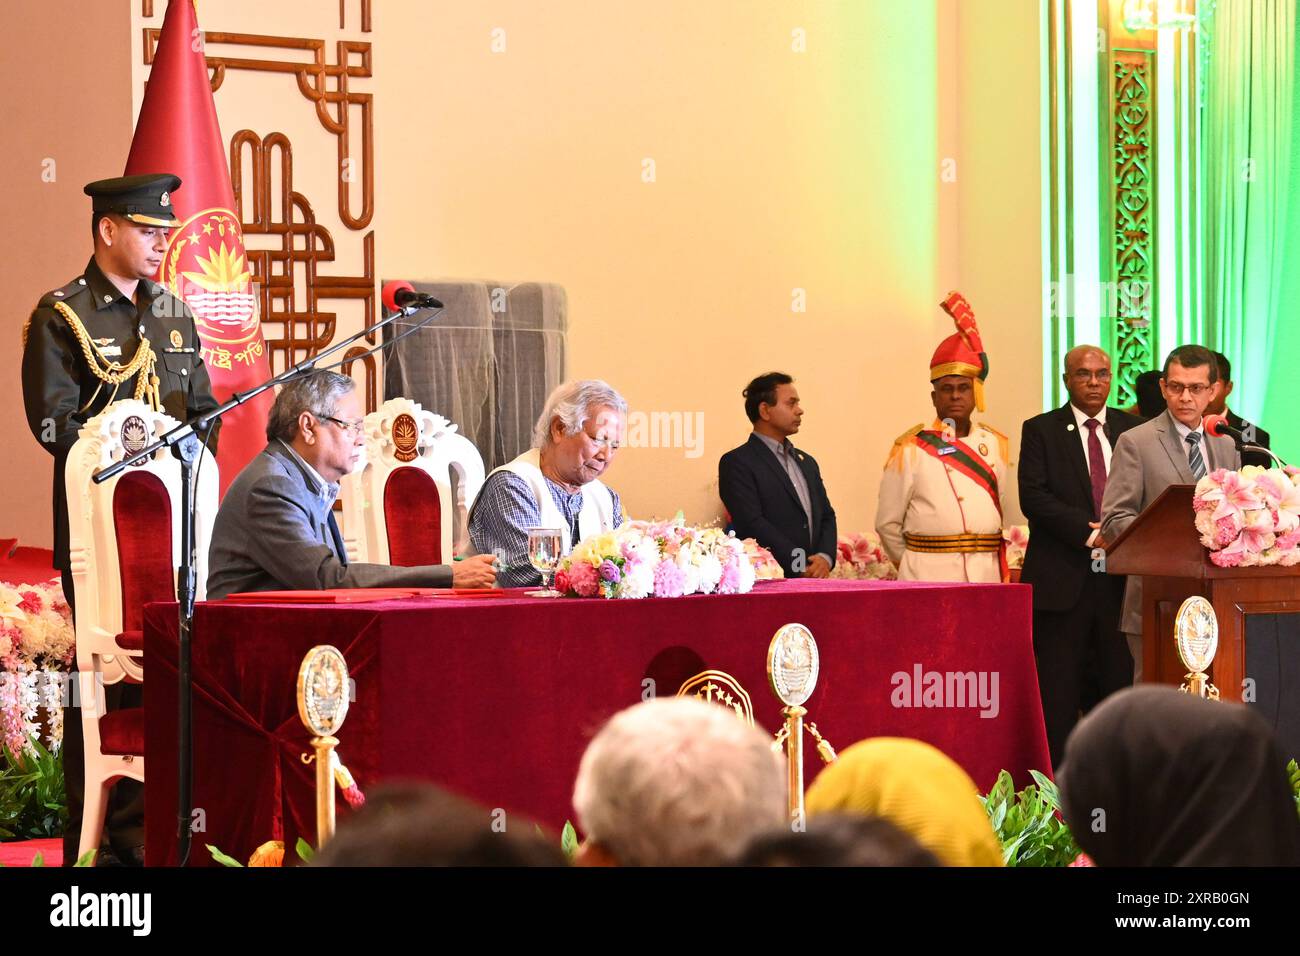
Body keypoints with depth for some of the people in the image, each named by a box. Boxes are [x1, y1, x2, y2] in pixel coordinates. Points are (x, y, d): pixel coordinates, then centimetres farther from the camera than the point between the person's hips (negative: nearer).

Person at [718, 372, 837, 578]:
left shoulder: (807, 463, 22)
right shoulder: (736, 463, -2)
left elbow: (826, 516, 19)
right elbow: (752, 523, -12)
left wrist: (825, 557, -3)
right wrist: (801, 568, -15)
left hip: (813, 584, 6)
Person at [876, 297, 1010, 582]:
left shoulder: (996, 445, 10)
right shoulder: (910, 449, 1)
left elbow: (1005, 512, 13)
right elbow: (887, 524, 5)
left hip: (987, 577, 3)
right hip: (929, 579, -3)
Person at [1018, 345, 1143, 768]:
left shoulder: (1133, 429, 13)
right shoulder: (1040, 430, 4)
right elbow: (1034, 496, -7)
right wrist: (1089, 532, -16)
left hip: (1119, 576, 3)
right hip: (1062, 579, -3)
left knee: (1118, 682, 2)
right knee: (1059, 694, -1)